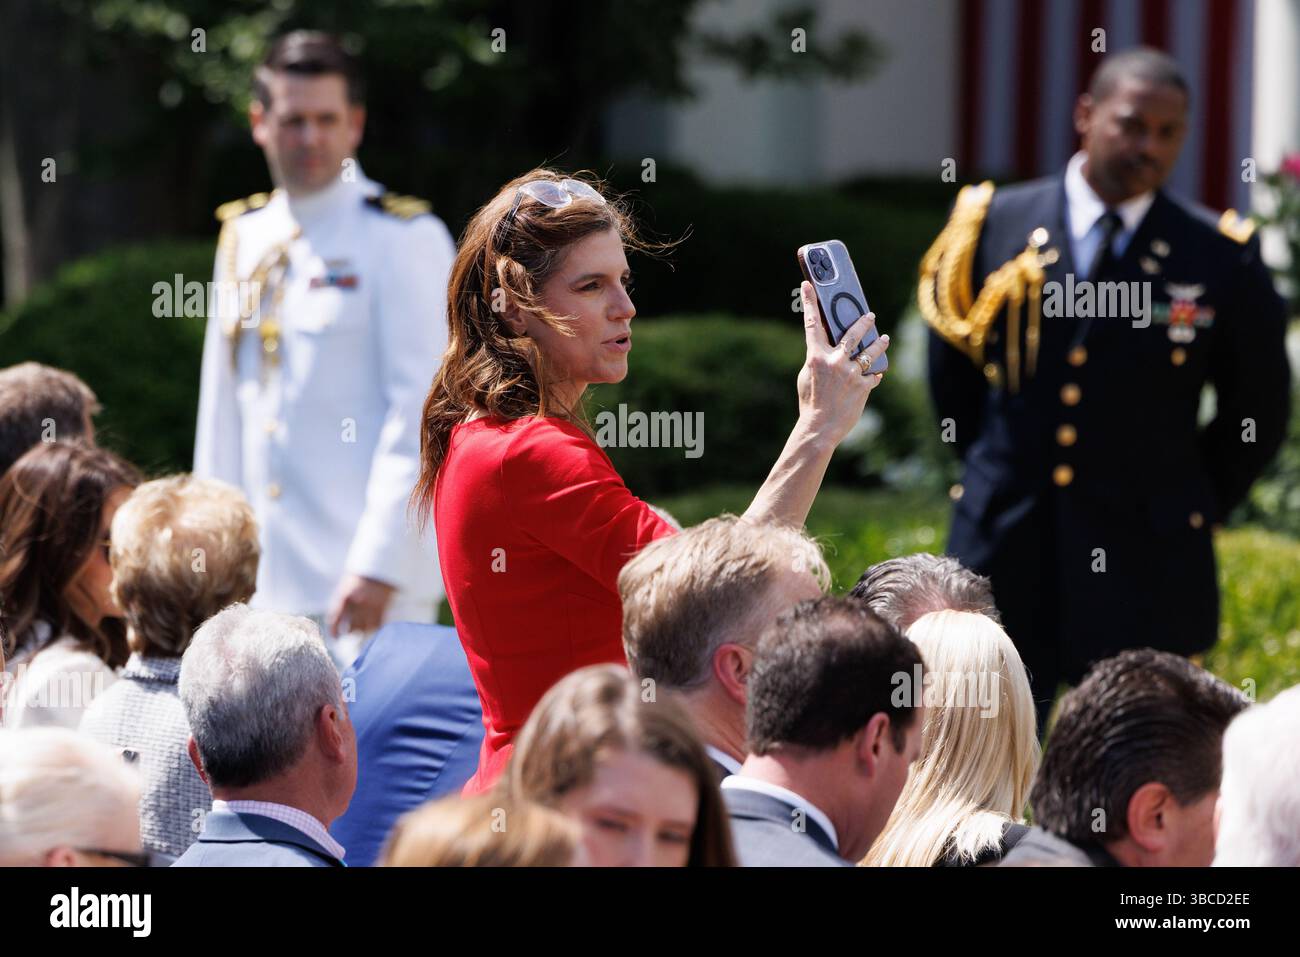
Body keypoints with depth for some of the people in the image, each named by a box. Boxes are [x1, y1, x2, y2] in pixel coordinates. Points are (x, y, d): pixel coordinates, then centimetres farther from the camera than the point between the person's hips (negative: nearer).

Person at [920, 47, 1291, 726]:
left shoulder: (1218, 257, -2)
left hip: (1144, 567, -1)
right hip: (1007, 550, 1)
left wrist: (1200, 507, 9)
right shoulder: (993, 226, 2)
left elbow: (1259, 408, 10)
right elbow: (951, 372, 16)